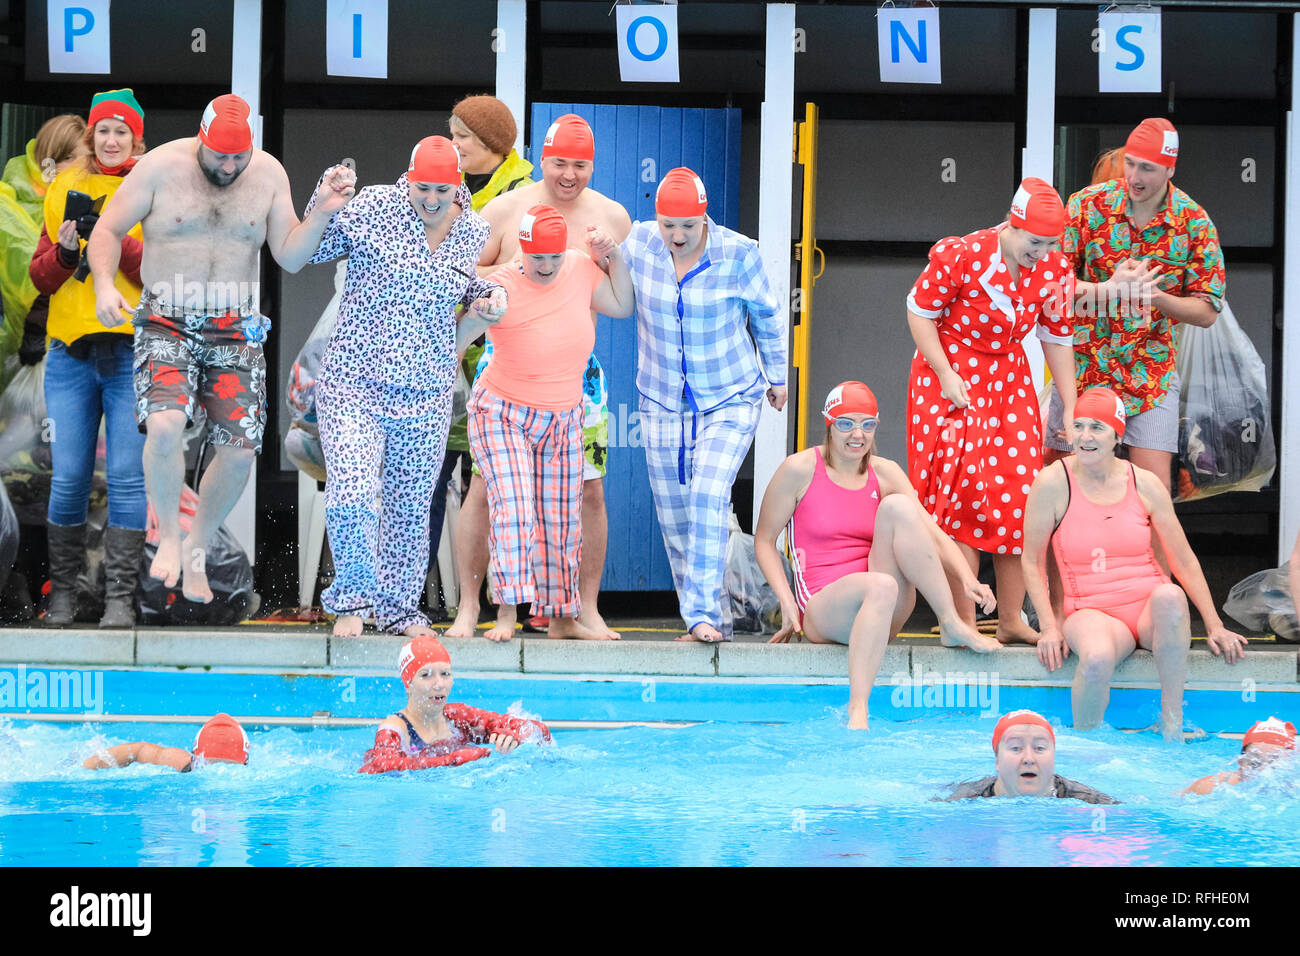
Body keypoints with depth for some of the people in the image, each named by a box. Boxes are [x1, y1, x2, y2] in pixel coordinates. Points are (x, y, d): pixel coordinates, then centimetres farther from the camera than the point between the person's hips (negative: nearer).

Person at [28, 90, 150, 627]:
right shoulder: (65, 190, 14)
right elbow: (40, 277, 12)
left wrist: (119, 242, -16)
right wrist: (66, 250, -7)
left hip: (134, 350, -2)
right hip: (72, 351, 2)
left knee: (128, 475, -7)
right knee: (68, 477, 0)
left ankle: (121, 597, -5)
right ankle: (62, 591, 11)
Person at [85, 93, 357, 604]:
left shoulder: (269, 174, 2)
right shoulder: (160, 166, -6)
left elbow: (290, 256, 1)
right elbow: (109, 229, 0)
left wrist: (322, 213, -16)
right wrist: (104, 285, -17)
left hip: (235, 330, 3)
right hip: (166, 324, -3)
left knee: (239, 449, -4)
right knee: (165, 425, -27)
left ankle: (196, 552, 20)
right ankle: (168, 535, -2)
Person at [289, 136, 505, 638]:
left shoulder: (473, 232, 3)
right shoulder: (371, 209, -7)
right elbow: (310, 251, 4)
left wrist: (487, 295, 2)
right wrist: (324, 204, -12)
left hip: (426, 394, 3)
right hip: (354, 383, -3)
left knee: (410, 505, 12)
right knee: (351, 495, -19)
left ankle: (400, 607, 29)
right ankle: (352, 599, 1)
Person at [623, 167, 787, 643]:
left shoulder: (737, 253, -12)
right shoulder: (637, 245, -8)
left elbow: (767, 315, 4)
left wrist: (776, 376, 13)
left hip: (730, 399, -3)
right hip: (662, 402, 3)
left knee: (709, 496, -22)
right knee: (673, 514, 3)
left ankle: (702, 612, -23)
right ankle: (716, 620, 13)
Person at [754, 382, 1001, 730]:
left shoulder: (885, 474, 9)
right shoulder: (801, 469, 0)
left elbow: (934, 534, 1)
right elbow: (764, 539, 3)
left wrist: (967, 579, -18)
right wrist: (786, 600, -10)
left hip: (885, 615, 4)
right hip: (822, 609, -4)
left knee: (897, 506, -18)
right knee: (880, 586, -38)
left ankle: (952, 625, -21)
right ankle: (857, 711, -44)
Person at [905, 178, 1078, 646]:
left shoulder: (1054, 269, -5)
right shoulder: (960, 255, -19)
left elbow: (1057, 339, 5)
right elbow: (920, 312, -10)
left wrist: (1071, 409, 4)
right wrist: (947, 377, -17)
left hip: (1009, 381, 5)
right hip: (951, 376, -5)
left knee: (1018, 493, -1)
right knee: (962, 490, -11)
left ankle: (1011, 620, 6)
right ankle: (964, 621, -8)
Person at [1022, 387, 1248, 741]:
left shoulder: (1144, 483, 4)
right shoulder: (1053, 483, -2)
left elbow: (1183, 559, 8)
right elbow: (1033, 561, 4)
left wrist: (1215, 626, 4)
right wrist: (1048, 627, -7)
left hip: (1150, 607, 2)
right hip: (1092, 612, -2)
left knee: (1169, 595, -36)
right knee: (1097, 658, -39)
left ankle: (1172, 721, -26)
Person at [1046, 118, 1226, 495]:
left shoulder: (1194, 224, -7)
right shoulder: (1088, 204, -8)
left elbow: (1207, 312, -5)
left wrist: (1153, 296, -23)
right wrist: (1110, 289, -25)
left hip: (1150, 372, 0)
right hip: (1083, 362, 0)